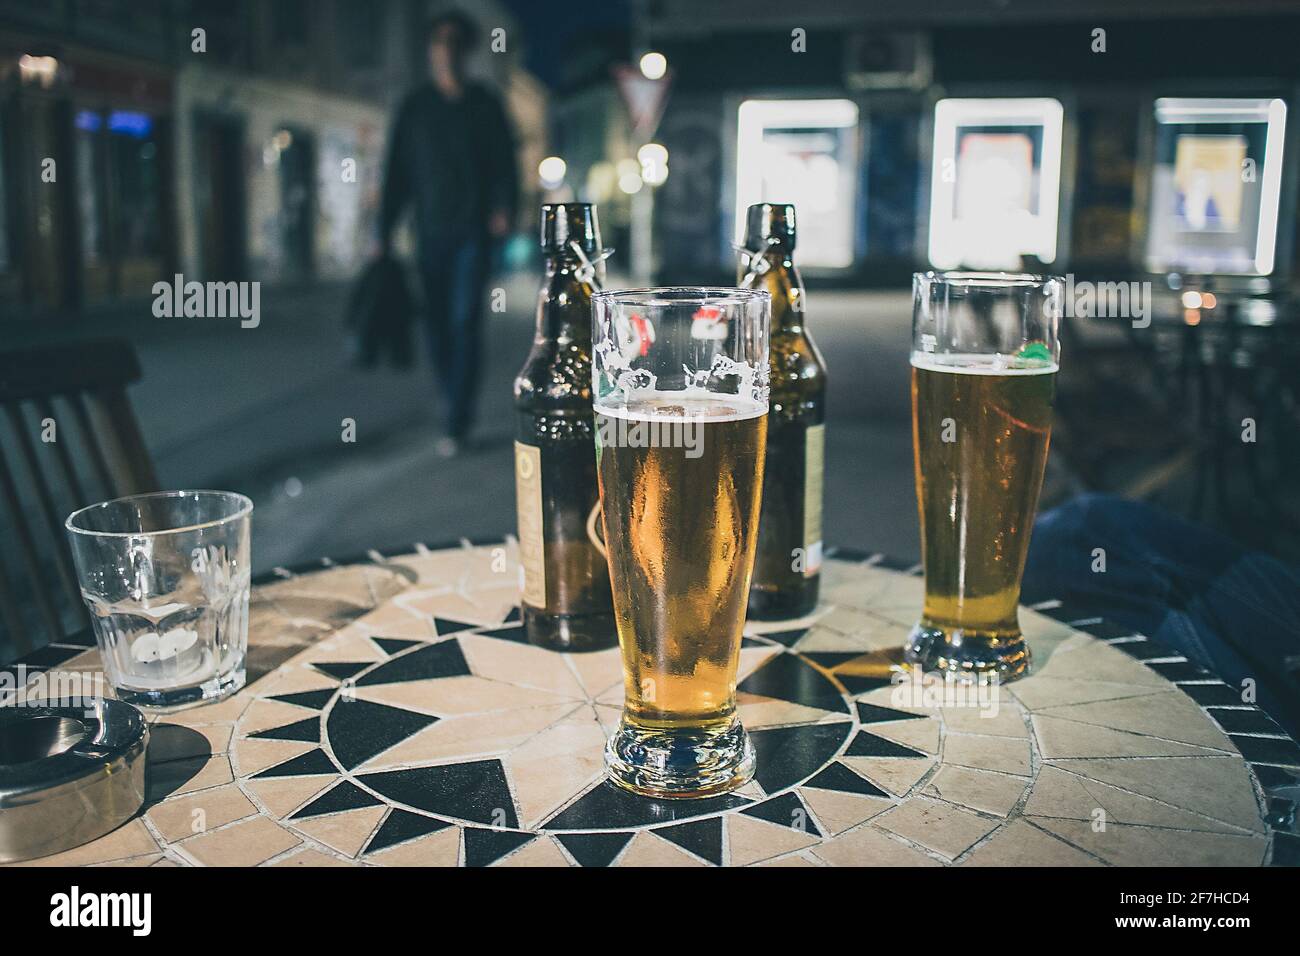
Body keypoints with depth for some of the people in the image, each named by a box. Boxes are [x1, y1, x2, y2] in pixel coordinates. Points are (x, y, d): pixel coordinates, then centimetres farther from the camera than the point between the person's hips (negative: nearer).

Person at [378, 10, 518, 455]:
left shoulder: (485, 104, 5)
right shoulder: (414, 106, 8)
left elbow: (505, 163, 4)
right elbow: (397, 170, 8)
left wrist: (505, 207, -16)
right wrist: (385, 231, 3)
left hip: (473, 230, -2)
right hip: (430, 231, 2)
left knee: (465, 323, -10)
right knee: (437, 324, 4)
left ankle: (458, 424, -9)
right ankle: (454, 405, 21)